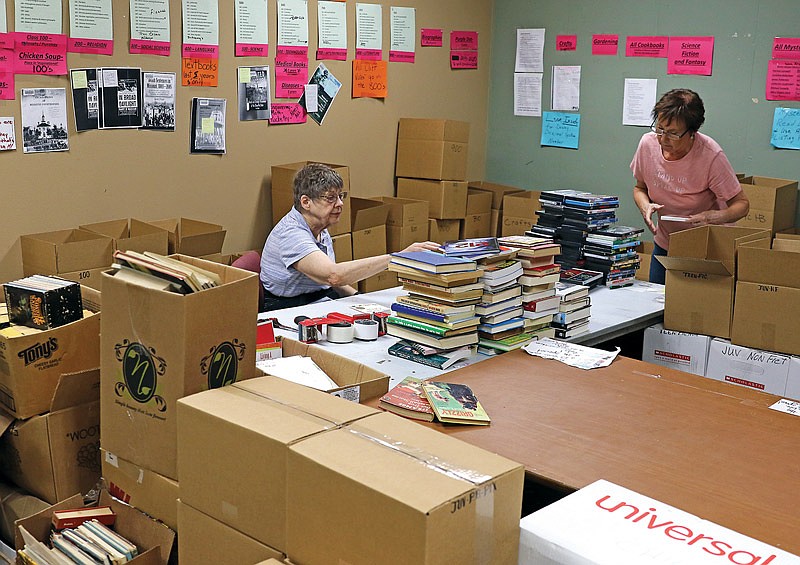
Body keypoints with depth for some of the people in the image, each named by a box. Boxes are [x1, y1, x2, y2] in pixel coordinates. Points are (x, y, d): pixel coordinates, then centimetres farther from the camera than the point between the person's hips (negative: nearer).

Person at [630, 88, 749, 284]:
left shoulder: (711, 156, -26)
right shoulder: (648, 143, -14)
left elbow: (741, 204, -16)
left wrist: (718, 216, -37)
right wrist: (645, 206, -17)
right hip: (664, 244, 4)